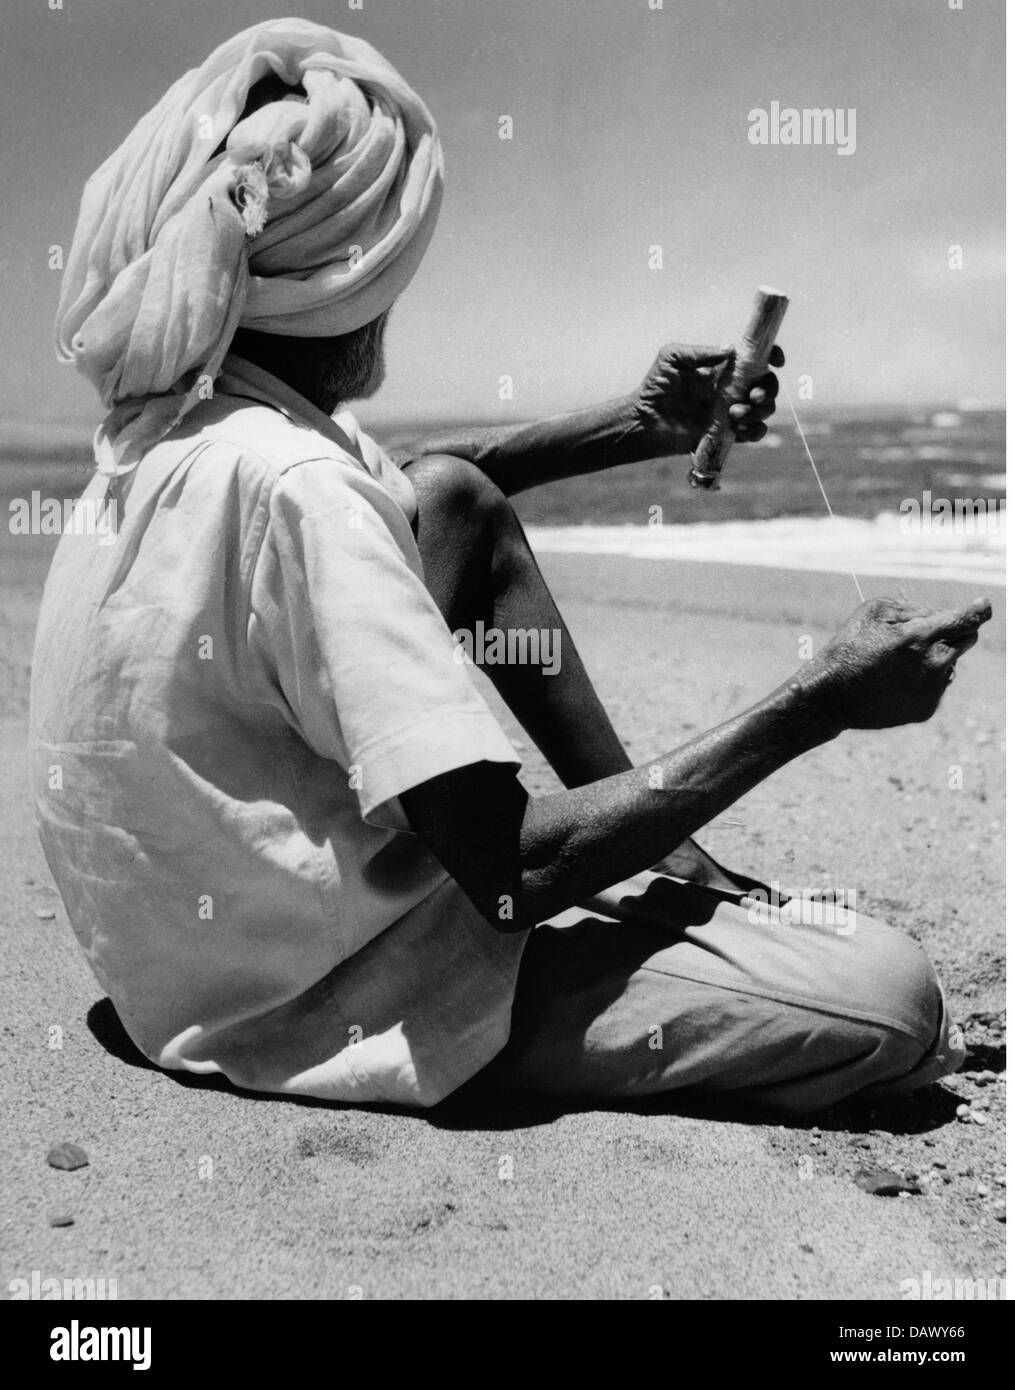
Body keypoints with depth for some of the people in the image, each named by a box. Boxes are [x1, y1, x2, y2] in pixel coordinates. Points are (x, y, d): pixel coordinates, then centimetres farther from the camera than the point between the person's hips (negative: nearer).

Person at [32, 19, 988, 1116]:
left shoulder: (169, 411, 0)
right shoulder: (293, 489, -28)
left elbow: (396, 483, 22)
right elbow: (513, 875, -29)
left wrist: (641, 427, 16)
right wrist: (824, 702, -21)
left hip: (190, 925, 10)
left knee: (454, 499, 16)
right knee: (895, 997, -17)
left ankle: (662, 869, 18)